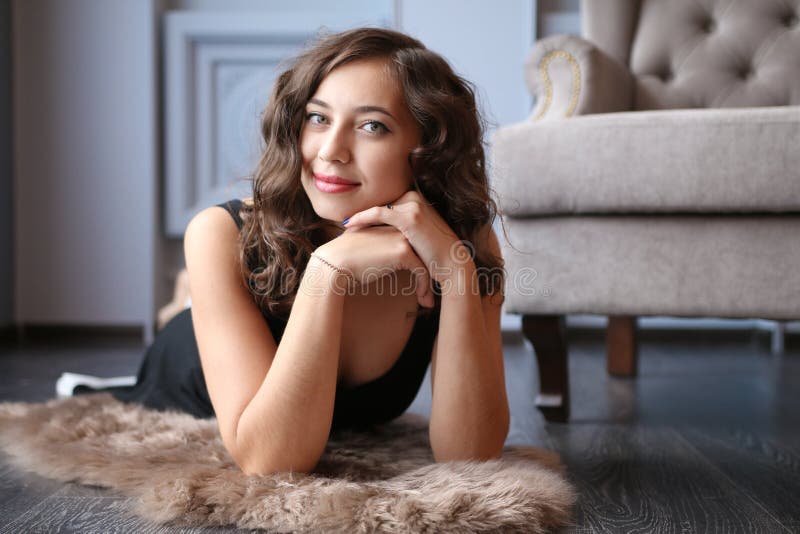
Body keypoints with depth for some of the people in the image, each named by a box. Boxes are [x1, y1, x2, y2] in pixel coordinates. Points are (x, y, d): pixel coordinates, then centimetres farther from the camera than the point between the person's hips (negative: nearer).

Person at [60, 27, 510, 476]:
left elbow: (468, 454, -35)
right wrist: (329, 267, -50)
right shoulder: (222, 236, -34)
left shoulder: (472, 243, -28)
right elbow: (268, 463, -41)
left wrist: (456, 268, -46)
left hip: (344, 448, 1)